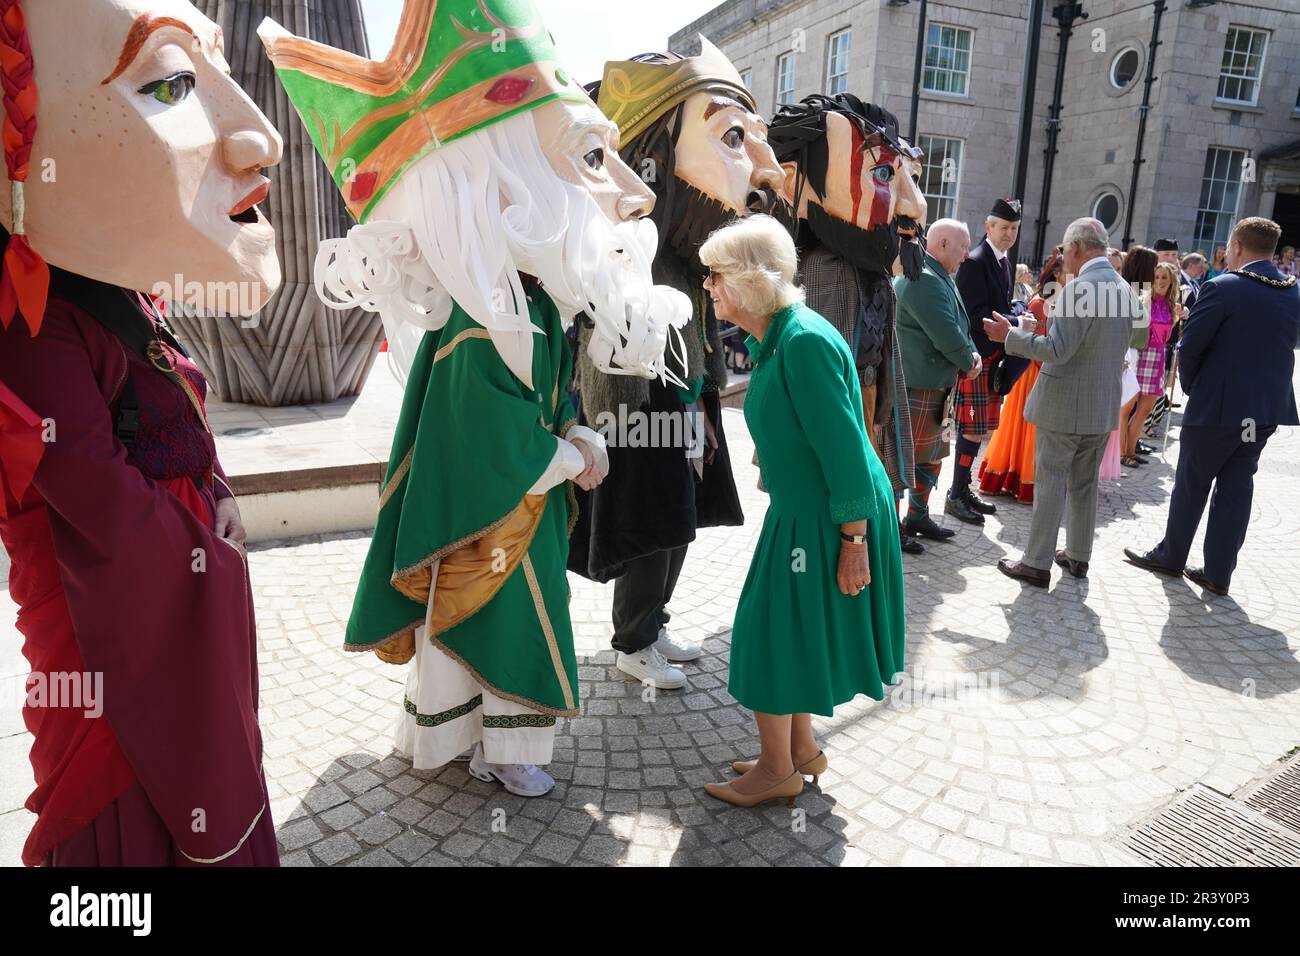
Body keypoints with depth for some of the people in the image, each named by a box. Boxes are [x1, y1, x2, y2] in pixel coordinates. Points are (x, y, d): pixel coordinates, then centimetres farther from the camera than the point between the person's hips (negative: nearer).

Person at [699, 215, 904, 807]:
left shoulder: (804, 342, -24)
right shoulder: (772, 340, 6)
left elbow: (846, 451, -24)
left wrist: (854, 541, -22)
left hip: (828, 518, -9)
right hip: (801, 513, 9)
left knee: (777, 635, 3)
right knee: (790, 633, 19)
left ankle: (777, 770, 22)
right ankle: (801, 751, 37)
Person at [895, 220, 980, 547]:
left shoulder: (940, 278, 14)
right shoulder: (924, 280, -20)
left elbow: (960, 327, 18)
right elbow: (948, 338, -24)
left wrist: (973, 354, -1)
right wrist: (969, 362, -7)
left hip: (937, 386, 11)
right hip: (918, 388, -11)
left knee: (932, 456, 19)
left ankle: (918, 517, 32)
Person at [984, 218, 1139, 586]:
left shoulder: (1079, 287, -19)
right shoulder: (1125, 288, 8)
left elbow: (1058, 350, -22)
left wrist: (1009, 335, -14)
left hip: (1064, 405, -8)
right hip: (1104, 405, 8)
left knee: (1050, 483, 0)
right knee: (1084, 483, 17)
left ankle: (1037, 563, 6)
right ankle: (1078, 556, 28)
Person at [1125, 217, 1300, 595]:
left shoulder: (1223, 288, -14)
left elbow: (1189, 347, -13)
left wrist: (1193, 389, 2)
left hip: (1217, 406, -6)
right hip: (1269, 407, 6)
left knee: (1191, 485, 9)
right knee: (1236, 487, 11)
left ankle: (1171, 556, 23)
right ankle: (1219, 572, 16)